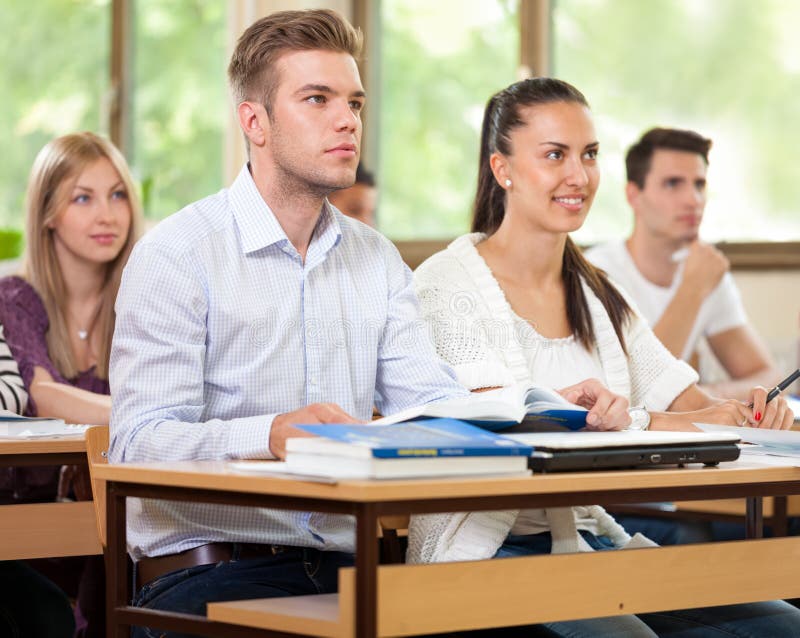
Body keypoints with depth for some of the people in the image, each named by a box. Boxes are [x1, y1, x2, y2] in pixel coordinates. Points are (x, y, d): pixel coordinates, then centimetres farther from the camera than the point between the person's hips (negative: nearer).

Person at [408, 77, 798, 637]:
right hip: (489, 549, -7)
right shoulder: (447, 284, -7)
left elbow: (678, 395, 9)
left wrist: (738, 415, -15)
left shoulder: (598, 294, 16)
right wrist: (662, 424, -28)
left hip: (592, 538, 7)